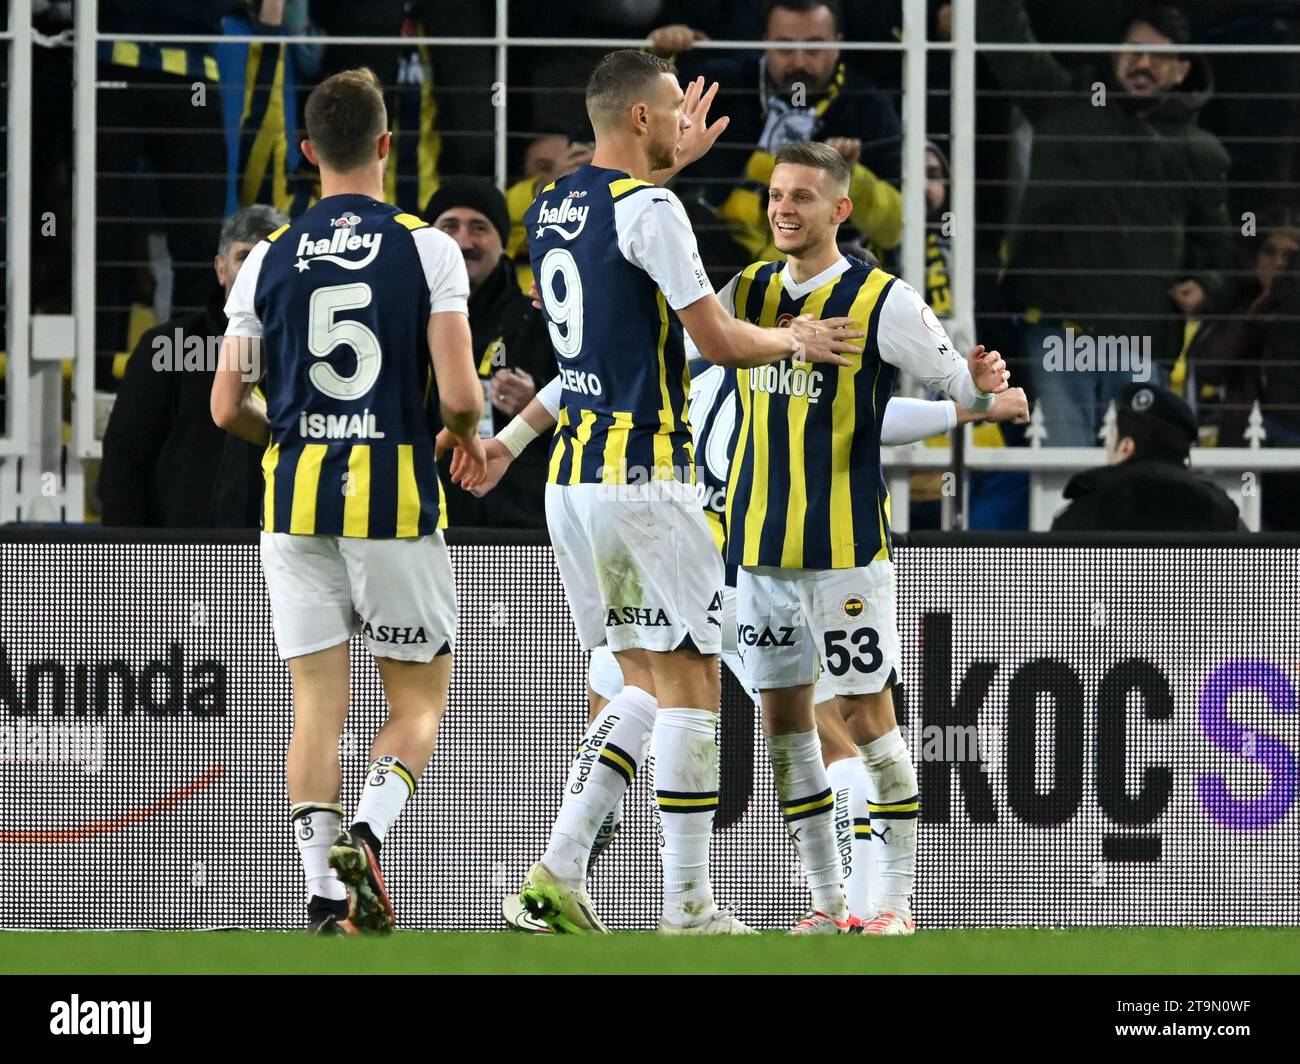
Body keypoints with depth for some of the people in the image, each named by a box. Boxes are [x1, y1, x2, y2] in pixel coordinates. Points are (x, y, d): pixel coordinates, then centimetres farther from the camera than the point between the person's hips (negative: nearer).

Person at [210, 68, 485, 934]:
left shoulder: (270, 259, 4)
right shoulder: (426, 249, -5)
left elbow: (227, 408, 5)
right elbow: (461, 394, -11)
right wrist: (467, 436, 12)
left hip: (296, 500, 2)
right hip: (396, 499, -2)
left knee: (318, 704, 6)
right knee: (420, 699, 9)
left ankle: (326, 889, -2)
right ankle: (366, 835, -16)